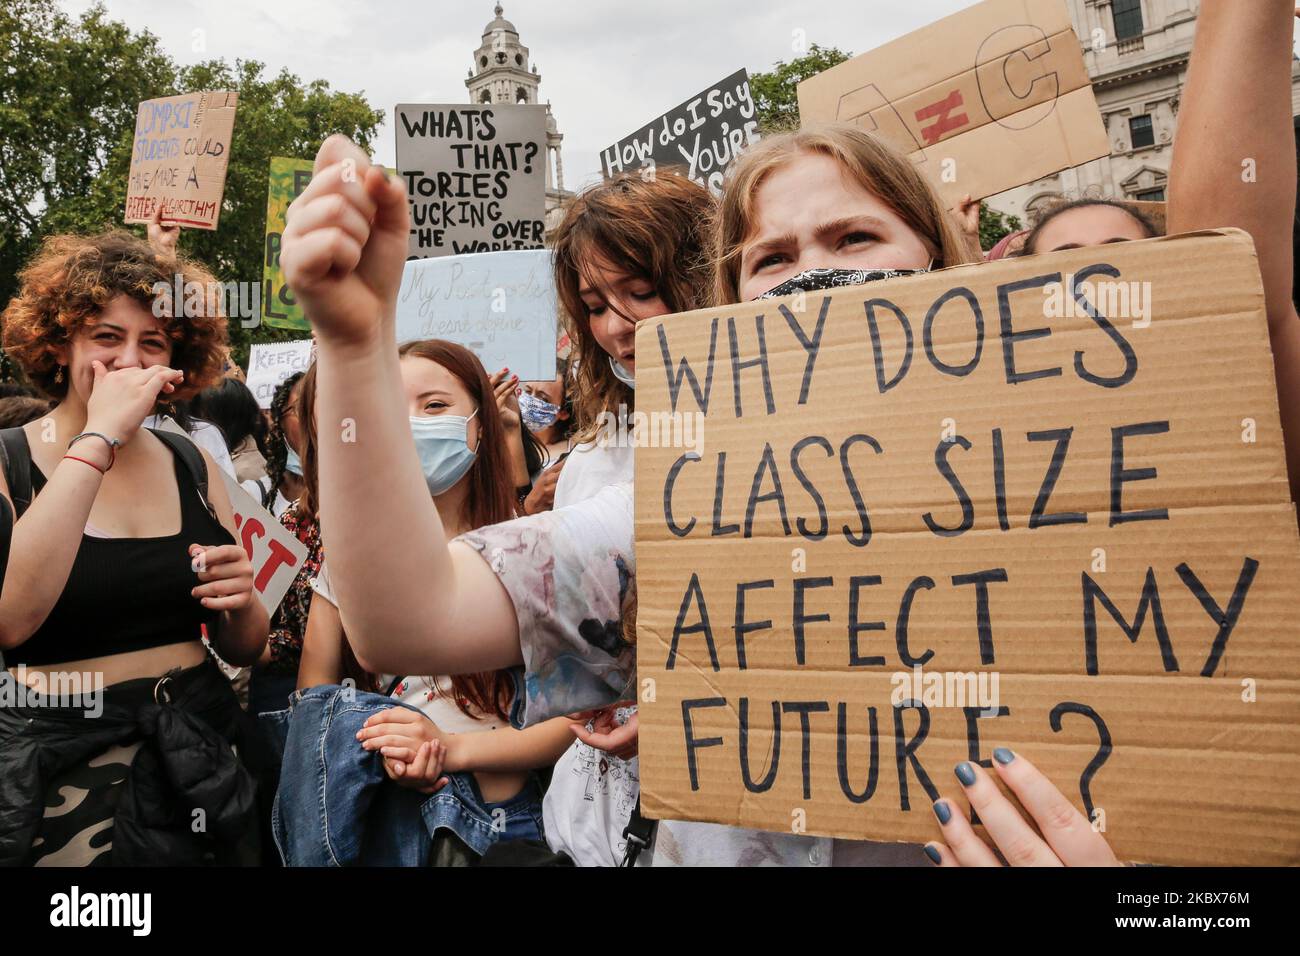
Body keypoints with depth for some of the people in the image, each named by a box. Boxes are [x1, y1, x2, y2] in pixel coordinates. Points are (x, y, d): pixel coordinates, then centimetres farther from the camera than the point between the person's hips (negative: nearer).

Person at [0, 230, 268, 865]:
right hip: (60, 769, -3)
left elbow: (245, 650, 8)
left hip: (196, 759, 3)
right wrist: (99, 437, -24)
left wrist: (239, 601, -15)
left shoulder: (193, 466, 2)